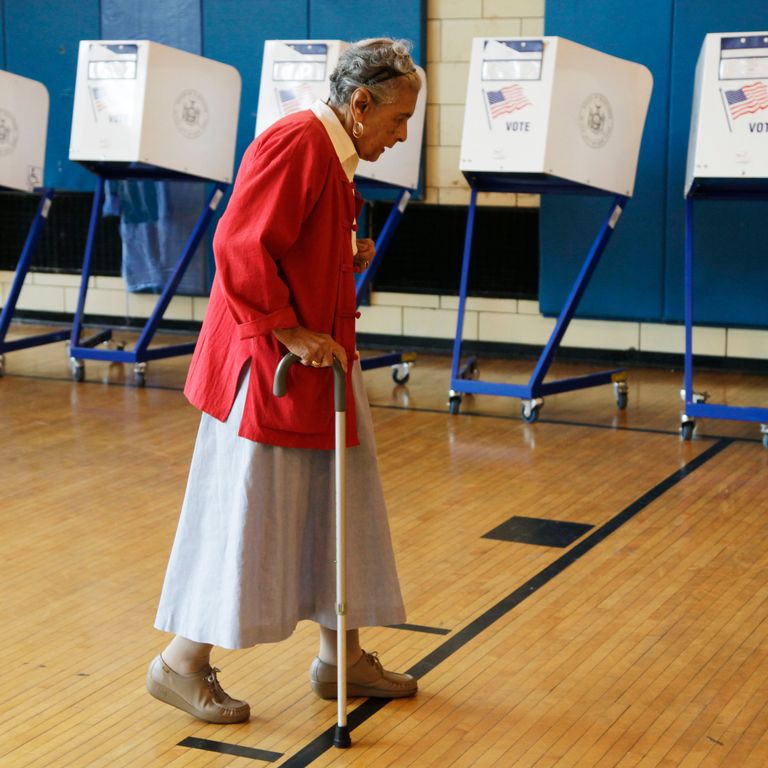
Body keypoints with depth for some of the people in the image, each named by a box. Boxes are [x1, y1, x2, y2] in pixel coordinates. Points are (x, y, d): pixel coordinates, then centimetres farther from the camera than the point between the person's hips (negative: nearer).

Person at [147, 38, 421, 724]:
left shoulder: (334, 156, 15)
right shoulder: (297, 143, -17)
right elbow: (240, 248, -24)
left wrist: (350, 258, 12)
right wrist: (289, 333, -21)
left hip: (318, 363, 10)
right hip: (265, 366, -10)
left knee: (338, 506, 14)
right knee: (245, 512, -3)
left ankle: (342, 656, 26)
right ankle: (182, 662, 10)